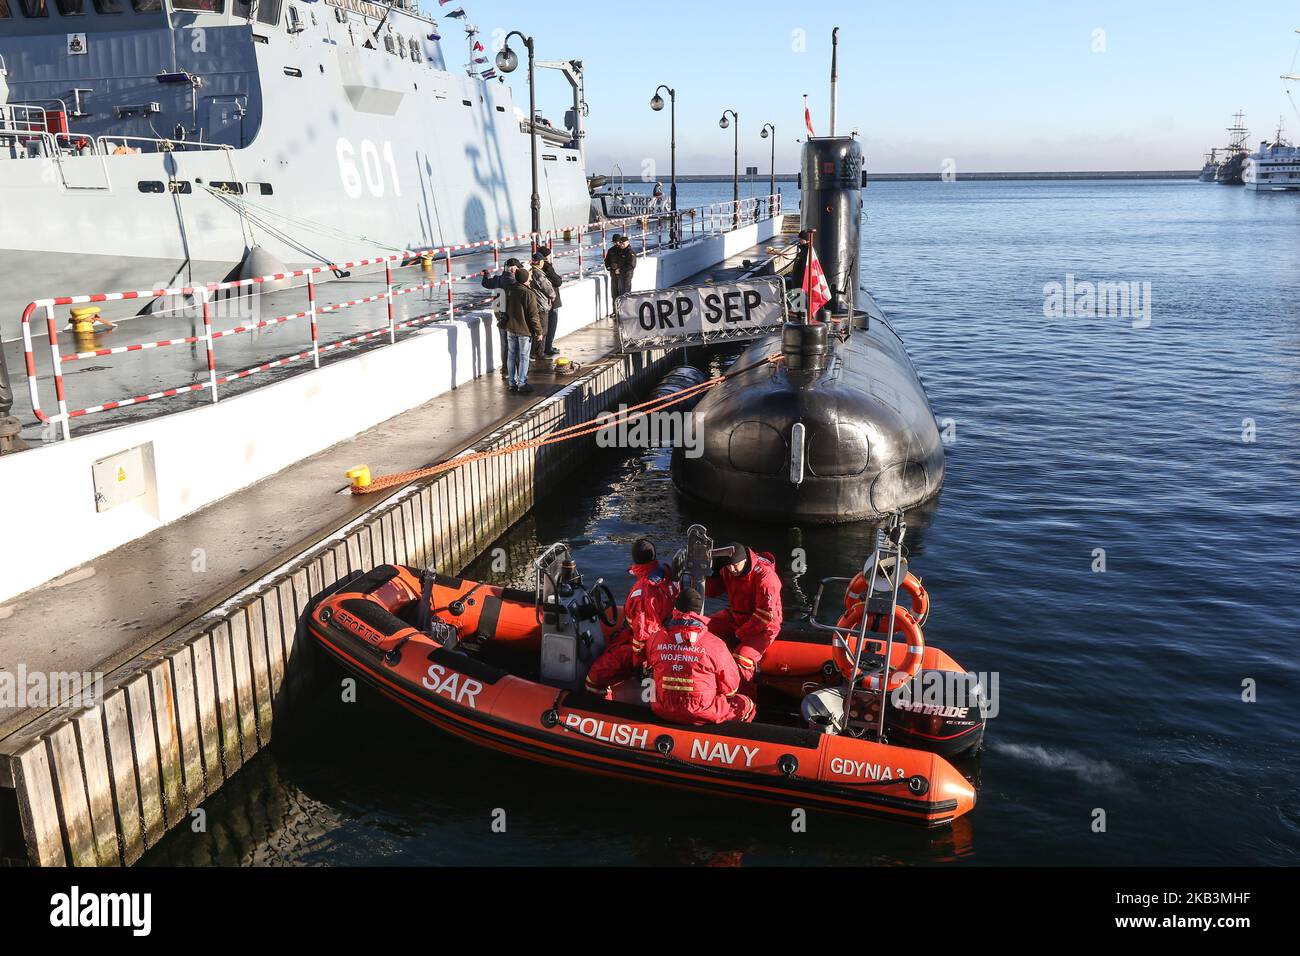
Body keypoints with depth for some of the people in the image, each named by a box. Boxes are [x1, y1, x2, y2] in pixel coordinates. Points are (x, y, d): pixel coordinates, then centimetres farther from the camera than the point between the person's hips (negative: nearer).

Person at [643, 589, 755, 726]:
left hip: (662, 712, 4)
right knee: (746, 704, 16)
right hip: (700, 715, -3)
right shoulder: (714, 644, -13)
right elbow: (730, 687, -2)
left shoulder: (655, 639, -5)